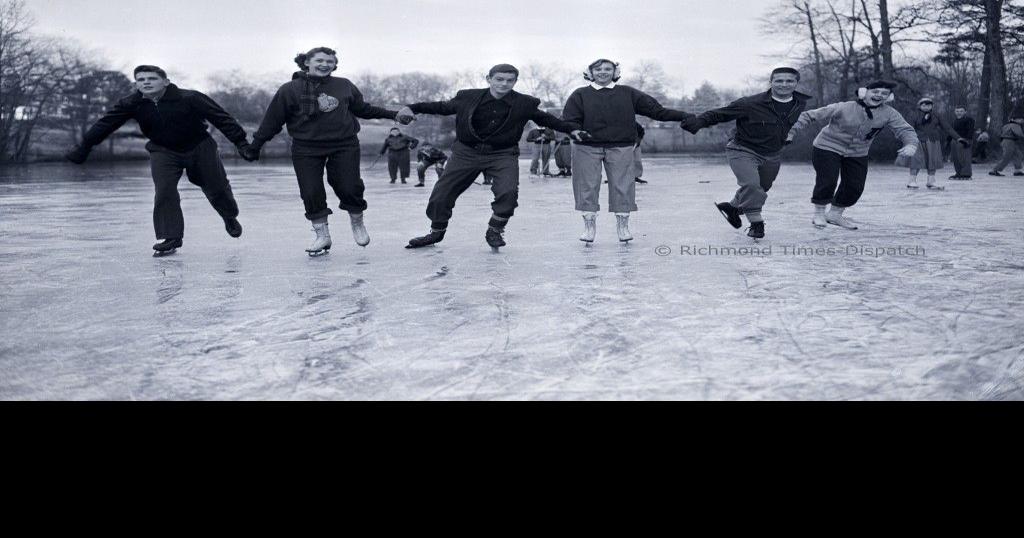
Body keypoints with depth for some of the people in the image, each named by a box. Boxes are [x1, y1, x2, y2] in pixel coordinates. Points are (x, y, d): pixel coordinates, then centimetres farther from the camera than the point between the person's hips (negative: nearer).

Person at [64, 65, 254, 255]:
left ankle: (230, 217, 40)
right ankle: (169, 238, -9)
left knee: (217, 189, 8)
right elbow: (105, 124, -4)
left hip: (200, 149, -2)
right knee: (164, 193, -17)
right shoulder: (131, 104, -12)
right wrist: (83, 148, -3)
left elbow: (222, 118, -20)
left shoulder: (190, 98, -22)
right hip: (163, 152, 2)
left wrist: (241, 143, -25)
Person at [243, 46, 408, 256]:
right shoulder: (290, 90, -2)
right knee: (311, 192, -3)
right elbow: (272, 120, 3)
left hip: (344, 146, 1)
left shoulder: (344, 86, 6)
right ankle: (322, 236, 17)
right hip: (306, 149, -1)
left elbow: (363, 109, 21)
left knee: (349, 188, -6)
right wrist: (255, 145, 4)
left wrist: (391, 114, 23)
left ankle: (357, 223, 24)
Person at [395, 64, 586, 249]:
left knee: (508, 192, -24)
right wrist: (412, 108, 1)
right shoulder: (468, 97, -2)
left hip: (503, 155, -1)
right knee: (441, 194, 1)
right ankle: (436, 232, 26)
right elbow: (444, 107, 12)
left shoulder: (524, 104, -1)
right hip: (467, 153, 1)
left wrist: (571, 129, 7)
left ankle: (494, 232, 1)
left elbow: (545, 119, 16)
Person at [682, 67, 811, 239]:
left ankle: (732, 207, 46)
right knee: (750, 185, -26)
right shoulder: (750, 104, -24)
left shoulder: (801, 104, -5)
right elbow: (719, 114, -20)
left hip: (772, 155, 6)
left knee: (762, 188, 21)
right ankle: (756, 223, -8)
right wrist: (698, 122, -35)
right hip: (743, 151, -6)